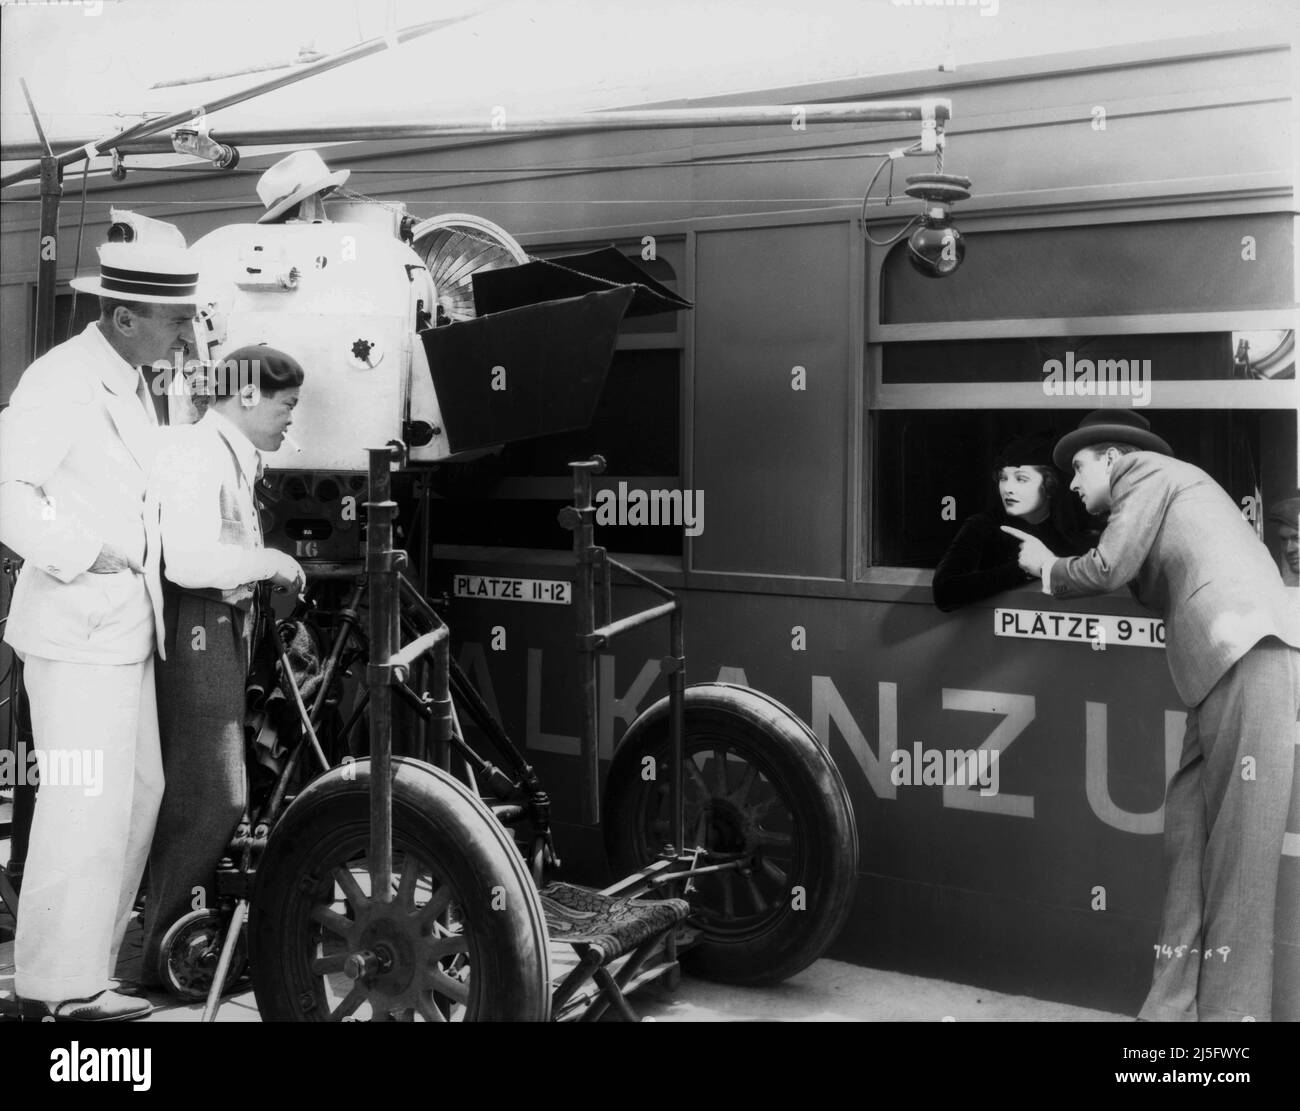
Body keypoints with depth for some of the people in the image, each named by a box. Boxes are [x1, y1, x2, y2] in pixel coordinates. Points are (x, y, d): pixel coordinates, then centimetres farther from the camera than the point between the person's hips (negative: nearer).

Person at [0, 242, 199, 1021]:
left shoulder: (133, 382, 14)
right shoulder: (65, 379, -15)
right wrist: (82, 553, -20)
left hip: (126, 627, 10)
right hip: (79, 631, -10)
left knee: (139, 794, 16)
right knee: (87, 808, -5)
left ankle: (89, 966, 28)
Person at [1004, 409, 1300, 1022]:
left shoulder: (1145, 470, 8)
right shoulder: (1168, 490, 33)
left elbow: (1107, 569, -1)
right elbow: (1161, 595, 26)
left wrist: (1047, 571, 19)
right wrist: (1054, 566, 25)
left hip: (1250, 651, -9)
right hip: (1223, 668, 9)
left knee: (1246, 842, -10)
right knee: (1189, 830, 4)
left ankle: (1236, 1006, -9)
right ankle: (1179, 1005, 3)